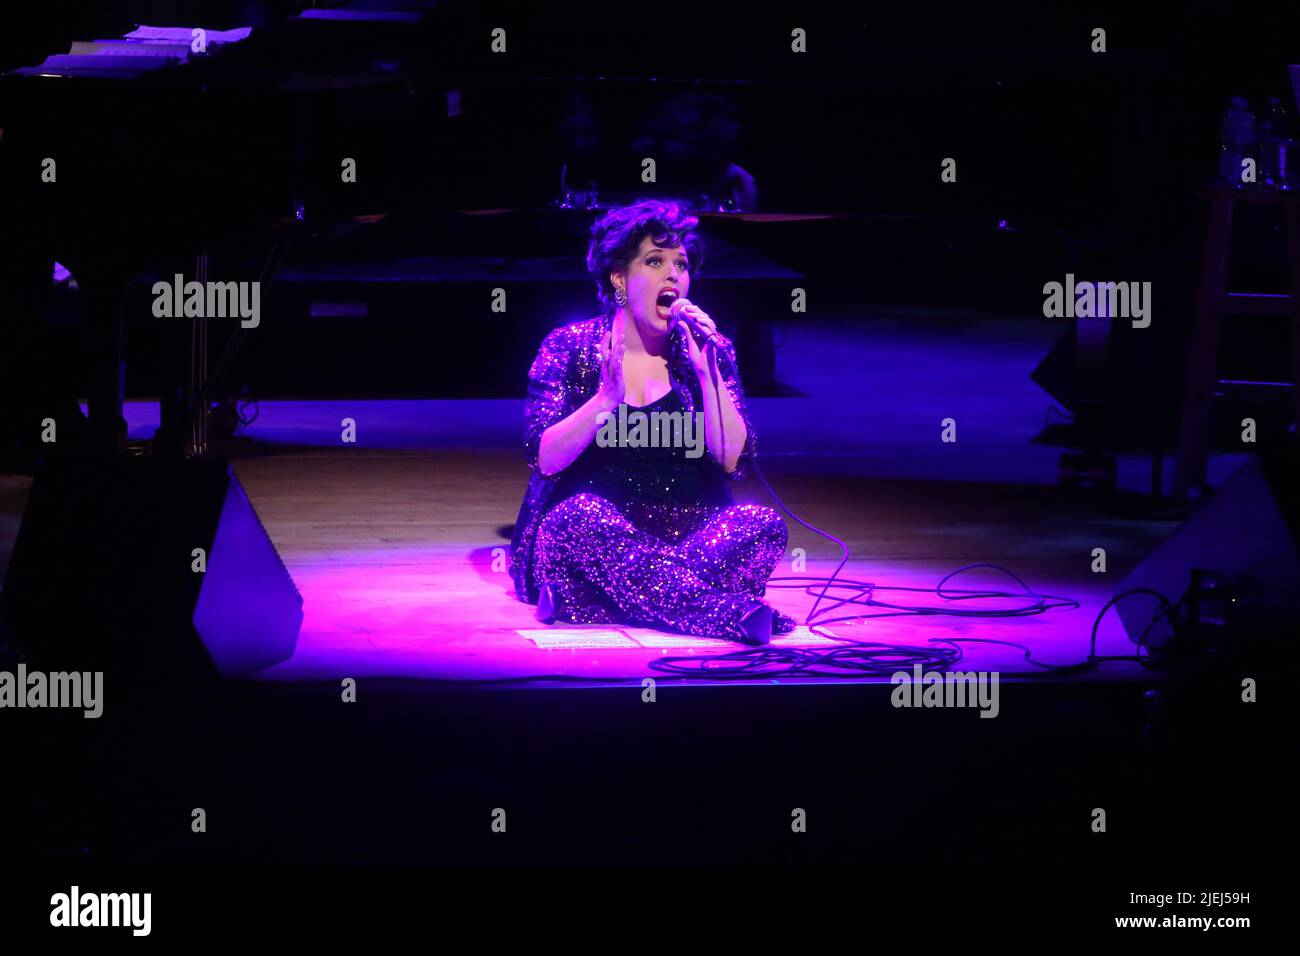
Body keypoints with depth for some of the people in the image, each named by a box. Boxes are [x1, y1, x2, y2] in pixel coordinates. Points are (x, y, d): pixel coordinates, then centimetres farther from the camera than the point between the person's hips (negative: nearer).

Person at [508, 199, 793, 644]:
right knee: (581, 516, -35)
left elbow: (733, 460, -3)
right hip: (594, 539, -2)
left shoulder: (709, 350, 7)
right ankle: (729, 613, -41)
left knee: (762, 524, -26)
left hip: (689, 533, 2)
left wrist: (707, 373, -13)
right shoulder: (569, 348, 2)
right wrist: (606, 399, -22)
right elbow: (544, 460, -9)